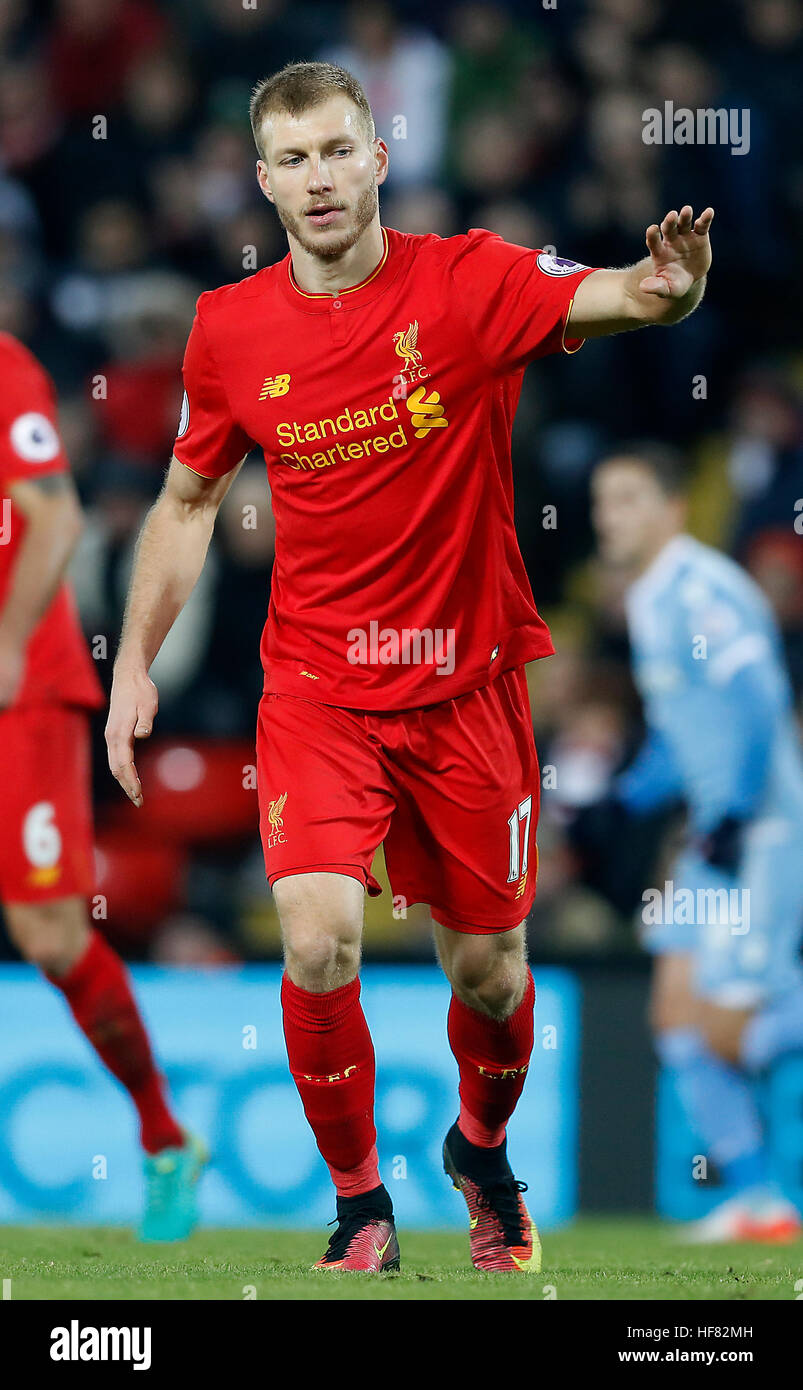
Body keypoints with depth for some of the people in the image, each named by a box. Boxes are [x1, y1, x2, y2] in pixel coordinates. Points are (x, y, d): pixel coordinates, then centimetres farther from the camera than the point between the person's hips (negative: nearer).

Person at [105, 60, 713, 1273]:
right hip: (317, 687, 0)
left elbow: (601, 299, -30)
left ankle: (483, 1150, 42)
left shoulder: (469, 283, -12)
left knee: (489, 975, 9)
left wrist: (665, 286, -54)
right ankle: (359, 1205, 1)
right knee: (317, 944, -19)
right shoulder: (230, 329, -3)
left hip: (467, 683, 0)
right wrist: (135, 665, 7)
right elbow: (188, 503, 11)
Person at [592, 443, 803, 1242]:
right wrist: (619, 802, 18)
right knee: (678, 1018, 5)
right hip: (716, 830, 10)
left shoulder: (700, 590, -14)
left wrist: (734, 816, -24)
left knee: (729, 1033, -11)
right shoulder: (649, 602, 16)